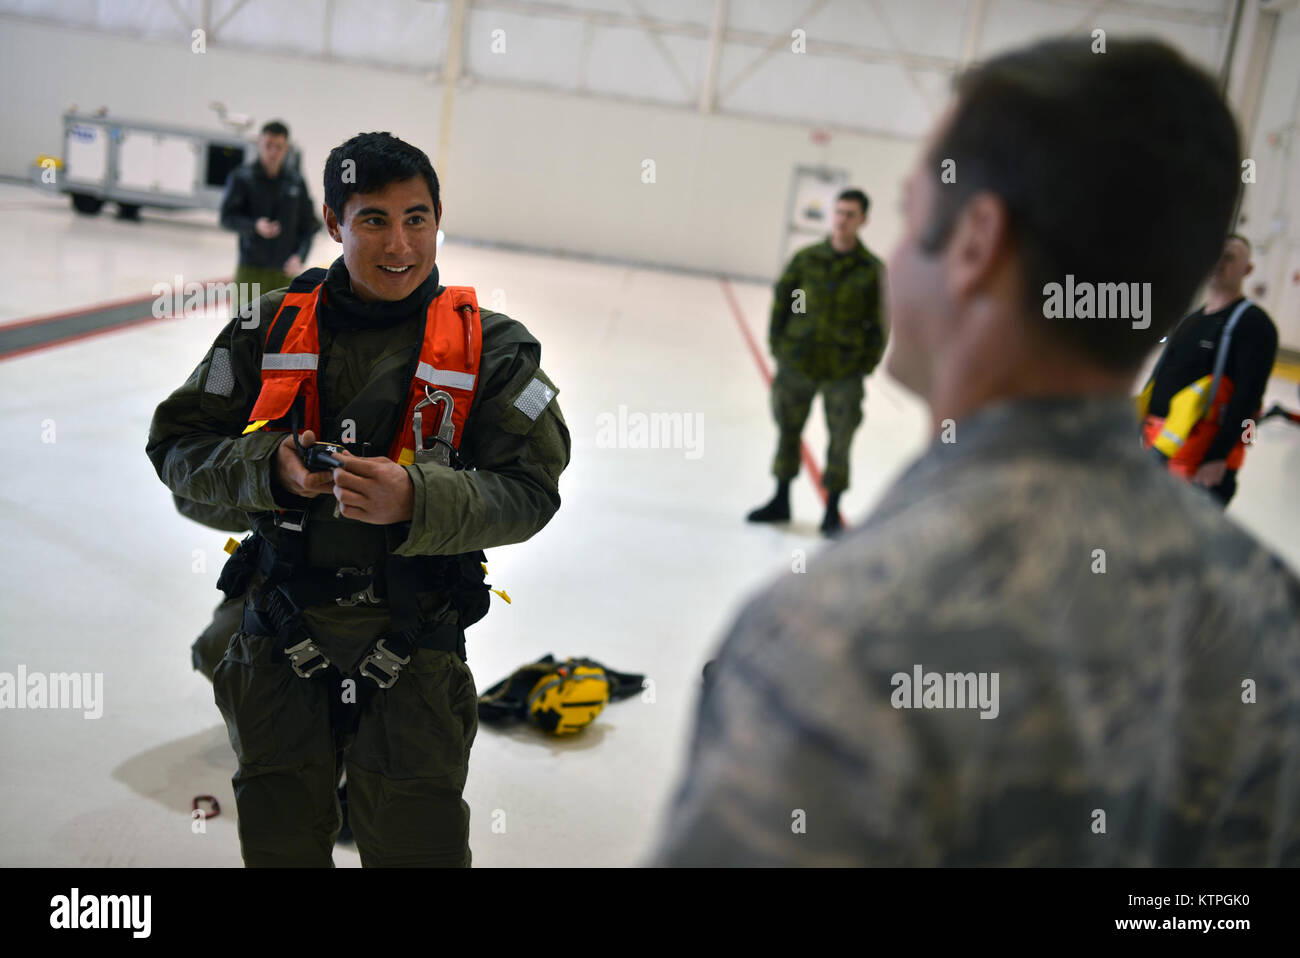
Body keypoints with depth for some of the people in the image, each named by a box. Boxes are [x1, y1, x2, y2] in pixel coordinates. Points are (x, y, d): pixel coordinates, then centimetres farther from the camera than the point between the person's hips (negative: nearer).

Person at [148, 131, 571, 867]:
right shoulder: (269, 330, 0)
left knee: (417, 847, 9)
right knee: (278, 845, 19)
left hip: (413, 657, -2)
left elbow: (528, 491, -11)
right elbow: (177, 447, 4)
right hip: (281, 647, 2)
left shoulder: (491, 348, -5)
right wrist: (272, 468, -16)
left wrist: (415, 500, -28)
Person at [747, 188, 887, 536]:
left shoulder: (872, 270, -5)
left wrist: (867, 365, -3)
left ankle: (832, 513, 16)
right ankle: (781, 501, 30)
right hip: (798, 363, 2)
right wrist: (777, 345, 3)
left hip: (844, 372, -2)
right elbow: (782, 300, 7)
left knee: (840, 442, 1)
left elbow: (878, 322, 0)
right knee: (788, 431, 12)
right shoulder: (806, 258, -1)